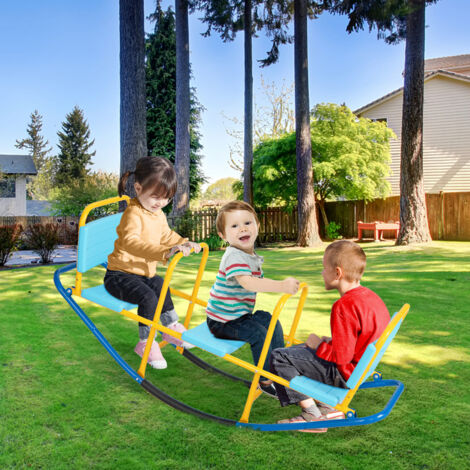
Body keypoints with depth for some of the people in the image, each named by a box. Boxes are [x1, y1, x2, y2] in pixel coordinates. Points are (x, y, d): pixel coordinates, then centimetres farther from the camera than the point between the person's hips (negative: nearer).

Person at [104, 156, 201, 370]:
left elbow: (166, 235, 25)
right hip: (120, 275, -9)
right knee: (148, 296, -25)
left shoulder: (159, 214, 6)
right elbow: (131, 242, -43)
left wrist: (183, 243, 5)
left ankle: (171, 326, 39)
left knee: (161, 286, 18)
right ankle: (145, 343, -11)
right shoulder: (133, 214, -24)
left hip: (143, 273, 9)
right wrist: (165, 252, -55)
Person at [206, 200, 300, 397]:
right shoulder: (234, 256, -26)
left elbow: (260, 280, 19)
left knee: (272, 322, 11)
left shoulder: (252, 257, 6)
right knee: (258, 333, -22)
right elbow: (247, 283, -42)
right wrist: (281, 286, -49)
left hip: (241, 314, 10)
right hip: (223, 321, -10)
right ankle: (265, 381, -6)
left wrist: (286, 285, 7)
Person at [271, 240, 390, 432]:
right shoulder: (370, 295, 4)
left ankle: (312, 416, -5)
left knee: (279, 357, -9)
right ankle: (328, 407, 19)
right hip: (361, 366, 10)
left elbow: (341, 356, -27)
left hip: (343, 374, -10)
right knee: (298, 348, 26)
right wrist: (330, 343, 9)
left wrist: (319, 345, -9)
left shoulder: (344, 306, -26)